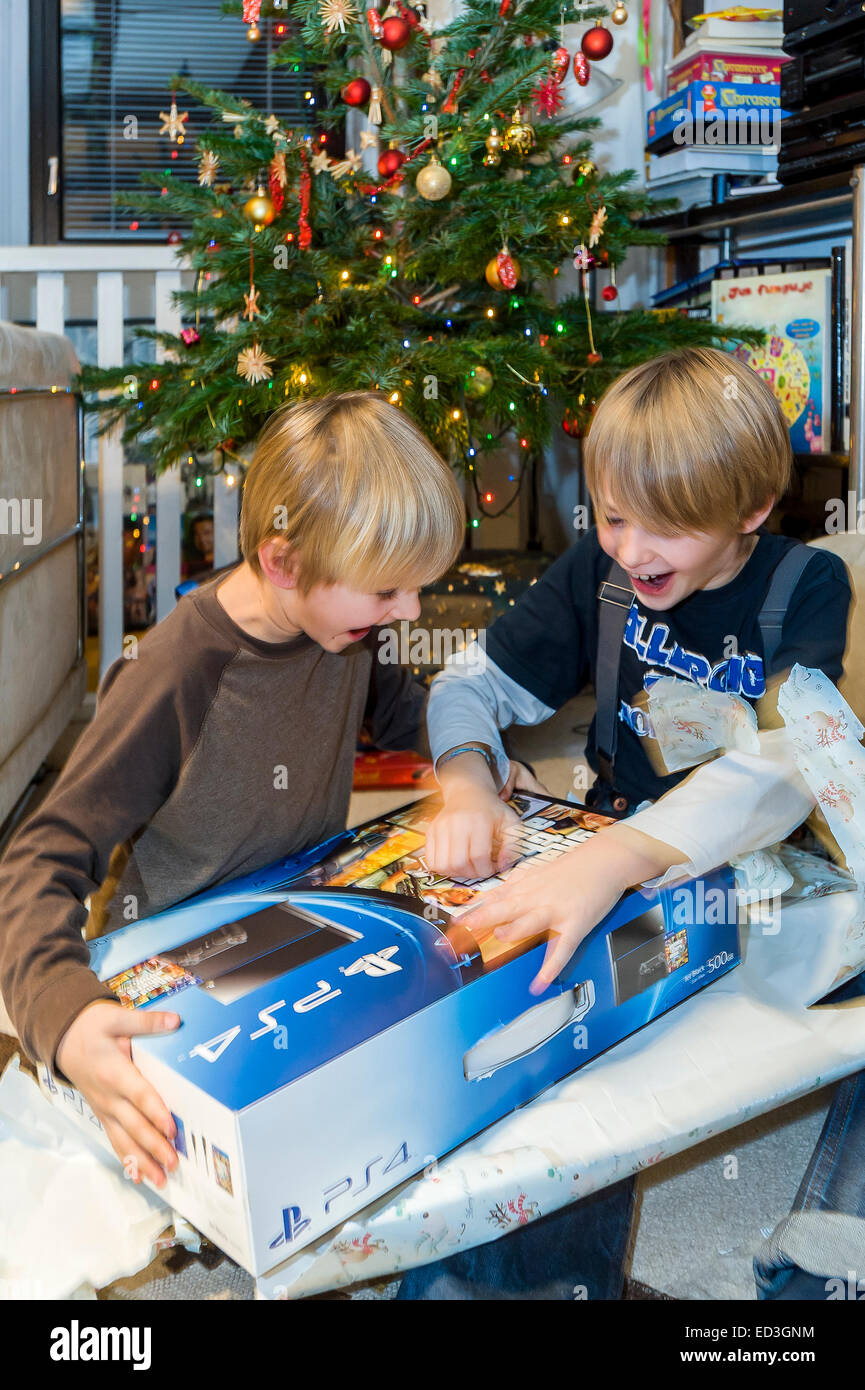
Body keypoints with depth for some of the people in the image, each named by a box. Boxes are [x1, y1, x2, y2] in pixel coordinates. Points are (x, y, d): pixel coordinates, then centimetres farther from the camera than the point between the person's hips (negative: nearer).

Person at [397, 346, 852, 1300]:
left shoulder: (806, 591, -11)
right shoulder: (600, 569, 0)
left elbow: (788, 765, -28)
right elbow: (469, 684, 3)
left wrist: (613, 860, -45)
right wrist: (465, 783, -22)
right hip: (614, 869, 4)